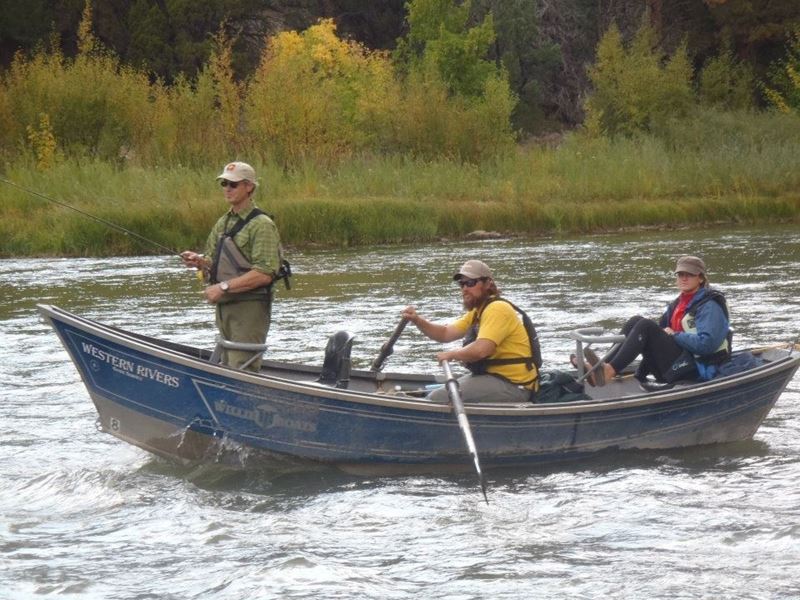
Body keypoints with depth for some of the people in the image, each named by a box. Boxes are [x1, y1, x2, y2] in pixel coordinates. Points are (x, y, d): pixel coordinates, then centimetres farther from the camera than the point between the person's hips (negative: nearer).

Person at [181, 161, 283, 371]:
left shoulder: (261, 225, -11)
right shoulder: (223, 223, 16)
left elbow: (264, 274, -20)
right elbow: (214, 263, 21)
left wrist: (224, 287, -20)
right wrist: (199, 262, -2)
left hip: (249, 307, -9)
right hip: (224, 307, 9)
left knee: (242, 370, -14)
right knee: (228, 367, 12)